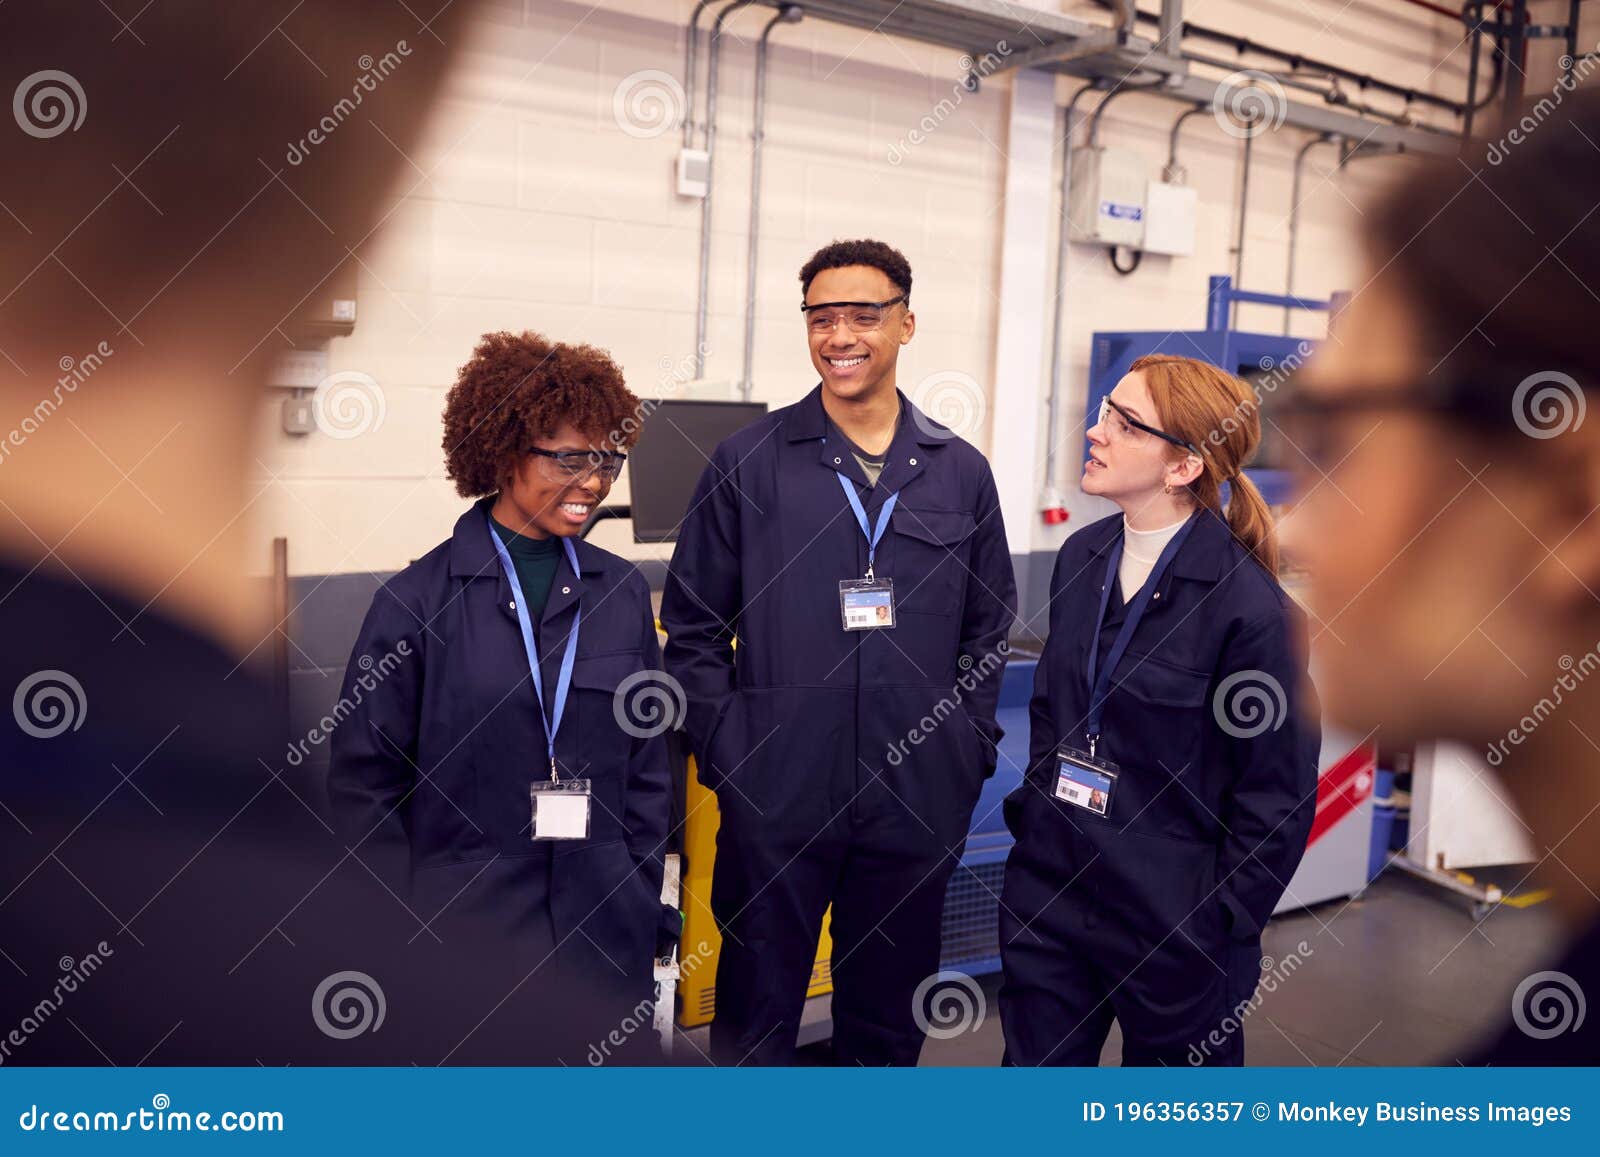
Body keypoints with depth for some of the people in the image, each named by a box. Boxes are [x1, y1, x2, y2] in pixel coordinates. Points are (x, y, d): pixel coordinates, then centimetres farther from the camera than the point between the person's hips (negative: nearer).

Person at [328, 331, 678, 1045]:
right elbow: (365, 780, -4)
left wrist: (642, 900, 5)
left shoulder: (622, 592, 3)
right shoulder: (418, 601, -7)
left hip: (604, 933, 3)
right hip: (460, 931, -3)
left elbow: (647, 764, 8)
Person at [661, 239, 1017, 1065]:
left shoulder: (962, 473, 5)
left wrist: (972, 744, 3)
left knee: (888, 1017, 17)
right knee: (755, 1011, 11)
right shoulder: (747, 462, -1)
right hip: (774, 794, -2)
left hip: (918, 801, 2)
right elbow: (693, 625, 2)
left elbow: (988, 627, 12)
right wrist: (722, 745, -5)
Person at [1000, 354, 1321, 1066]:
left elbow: (1277, 798, -12)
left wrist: (1220, 932, -9)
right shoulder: (1081, 558, 2)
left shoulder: (1250, 607, -18)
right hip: (1048, 893, 6)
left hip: (1172, 923, -5)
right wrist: (1032, 814, 9)